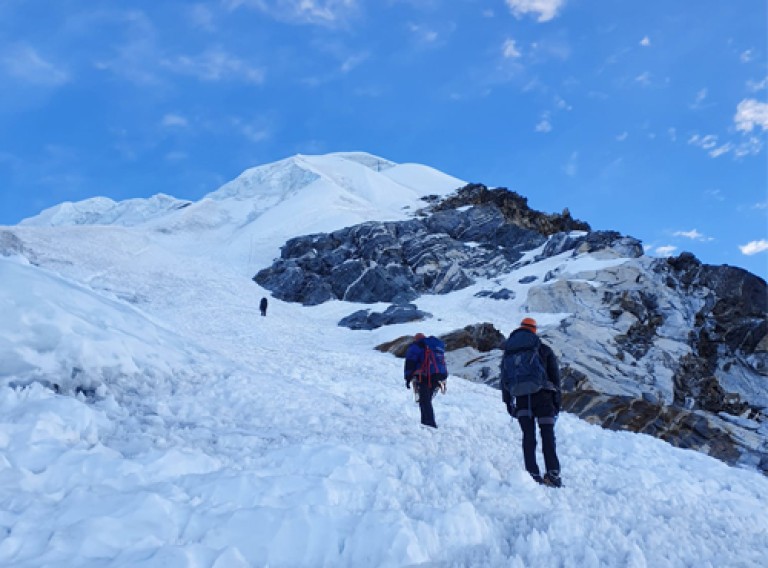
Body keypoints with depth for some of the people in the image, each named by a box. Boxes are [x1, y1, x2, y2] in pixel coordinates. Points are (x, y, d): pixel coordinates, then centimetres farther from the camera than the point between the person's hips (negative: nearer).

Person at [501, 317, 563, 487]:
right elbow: (555, 376, 3)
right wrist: (557, 399, 8)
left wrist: (508, 401, 13)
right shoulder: (544, 350, 4)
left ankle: (533, 474, 0)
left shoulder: (508, 352, 9)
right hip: (543, 396, -1)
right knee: (547, 435, 1)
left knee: (528, 436, 5)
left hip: (522, 398, 2)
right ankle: (553, 473, -8)